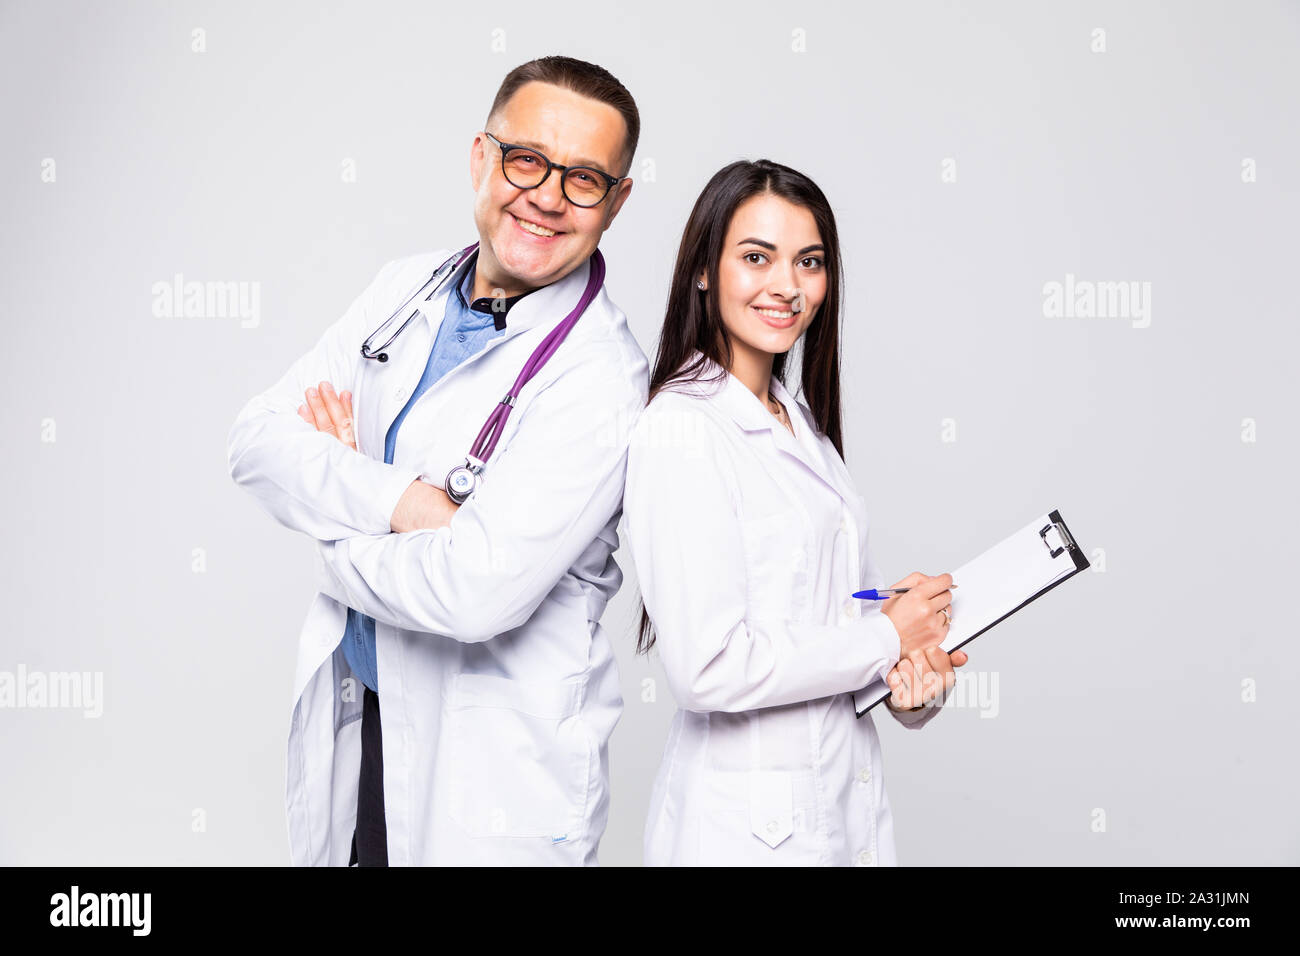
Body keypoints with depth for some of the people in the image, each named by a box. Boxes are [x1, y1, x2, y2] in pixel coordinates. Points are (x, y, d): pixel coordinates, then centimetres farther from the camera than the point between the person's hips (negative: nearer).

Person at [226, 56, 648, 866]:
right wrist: (397, 501, -21)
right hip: (345, 713, 6)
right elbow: (258, 437, -4)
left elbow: (475, 592, -29)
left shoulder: (601, 380, -21)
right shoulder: (403, 290, 2)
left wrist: (329, 509, -11)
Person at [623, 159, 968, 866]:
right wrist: (887, 637, -13)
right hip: (748, 825, -8)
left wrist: (915, 667, -6)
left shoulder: (799, 423, 9)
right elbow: (709, 667, -24)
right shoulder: (680, 429, -18)